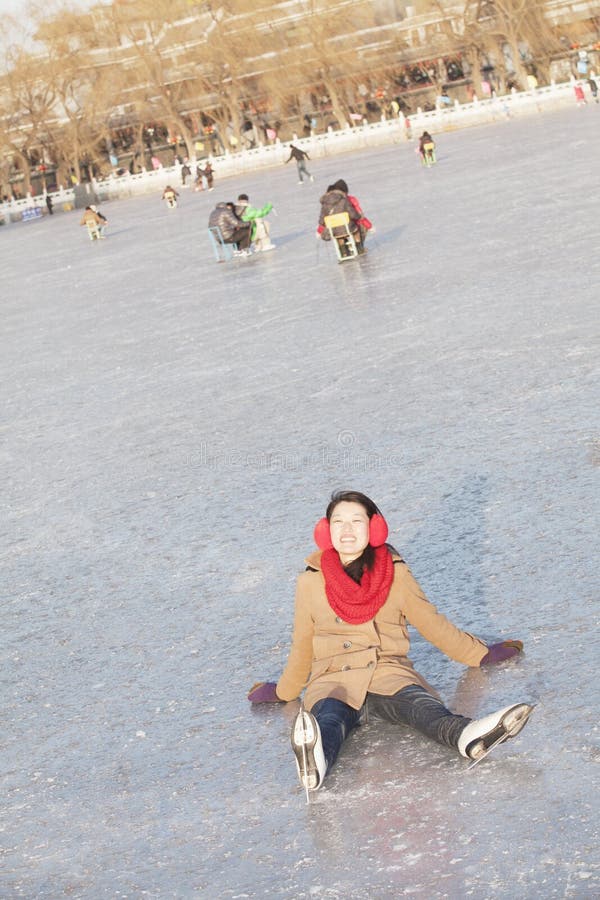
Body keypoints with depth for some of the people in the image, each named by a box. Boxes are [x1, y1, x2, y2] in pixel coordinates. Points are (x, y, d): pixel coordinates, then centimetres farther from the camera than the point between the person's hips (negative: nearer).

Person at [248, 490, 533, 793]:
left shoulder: (395, 574, 11)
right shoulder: (311, 581, 11)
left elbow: (432, 624, 21)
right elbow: (303, 646, 23)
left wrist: (482, 654, 26)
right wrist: (283, 692, 32)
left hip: (388, 673, 1)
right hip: (332, 680, -1)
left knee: (421, 705, -34)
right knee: (329, 719, -38)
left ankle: (469, 737, -67)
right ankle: (313, 763, -73)